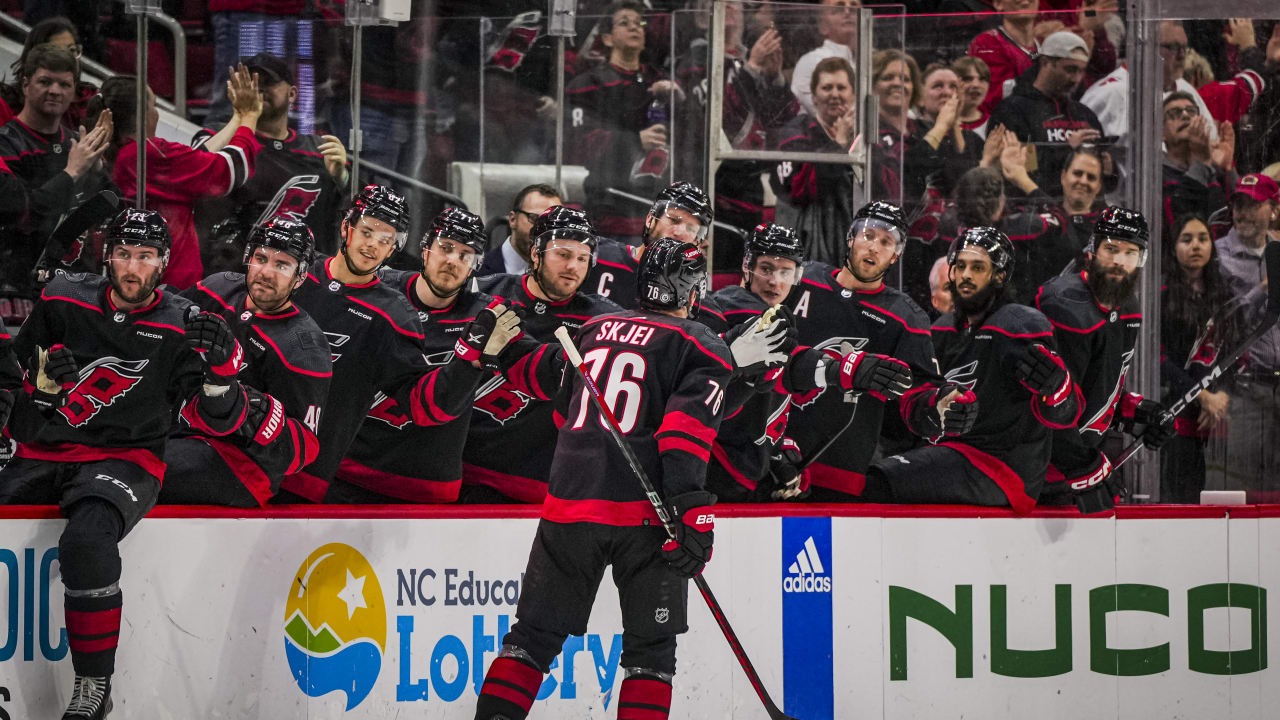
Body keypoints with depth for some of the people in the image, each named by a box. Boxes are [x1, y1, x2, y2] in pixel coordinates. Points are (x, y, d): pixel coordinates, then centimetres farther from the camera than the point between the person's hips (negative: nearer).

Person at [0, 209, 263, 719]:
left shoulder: (182, 329, 0)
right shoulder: (62, 302, 9)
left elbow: (219, 421, -1)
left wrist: (219, 367, -19)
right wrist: (44, 371, -2)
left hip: (125, 459, -5)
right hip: (46, 453, 5)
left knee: (87, 540, -36)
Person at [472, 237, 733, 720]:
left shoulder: (594, 330, 18)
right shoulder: (701, 346, 2)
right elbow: (687, 426, -13)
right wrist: (693, 512, -19)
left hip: (569, 499, 4)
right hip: (645, 513, -4)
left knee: (535, 633, 10)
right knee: (651, 649, 5)